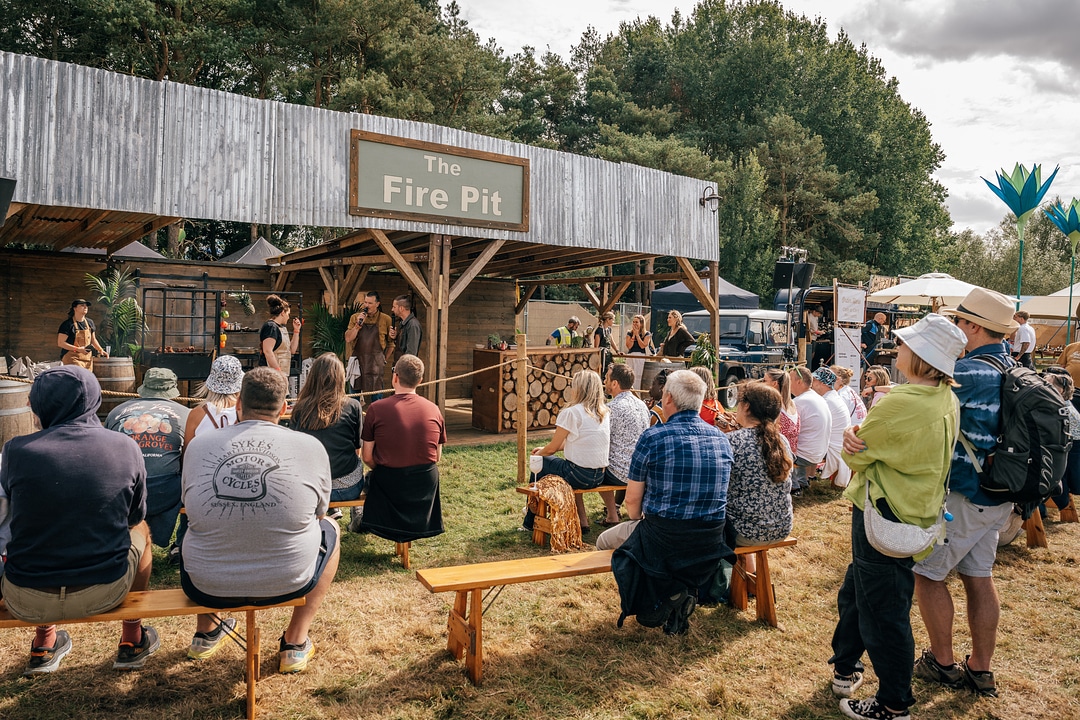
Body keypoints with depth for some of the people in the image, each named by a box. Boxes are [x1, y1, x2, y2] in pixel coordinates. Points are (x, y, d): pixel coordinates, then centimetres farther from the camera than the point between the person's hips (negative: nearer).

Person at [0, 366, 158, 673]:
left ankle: (43, 648, 42)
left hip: (27, 602, 1)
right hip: (104, 592, -1)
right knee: (141, 530, 30)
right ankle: (132, 641, 38)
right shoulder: (126, 447, -10)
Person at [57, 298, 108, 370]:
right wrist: (78, 349, -19)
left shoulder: (90, 323, 13)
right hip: (73, 358, -6)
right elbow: (60, 343, -9)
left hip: (87, 358, 6)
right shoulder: (67, 324, -7)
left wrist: (100, 350, 9)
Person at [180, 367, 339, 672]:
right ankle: (295, 644, 28)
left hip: (207, 588, 3)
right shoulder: (311, 446, -7)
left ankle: (206, 633, 45)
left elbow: (192, 509, 14)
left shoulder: (197, 445, -4)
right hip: (288, 583, -2)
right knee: (330, 529, 29)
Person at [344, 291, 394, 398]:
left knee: (376, 392, 1)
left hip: (376, 362, -2)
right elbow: (348, 338, -1)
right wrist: (358, 324, -11)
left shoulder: (386, 319, 1)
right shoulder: (355, 317, 5)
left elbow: (391, 341, 8)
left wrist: (384, 357, 4)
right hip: (358, 359, 2)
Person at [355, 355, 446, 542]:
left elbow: (367, 457, -7)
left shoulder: (376, 409, -12)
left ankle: (361, 520, 38)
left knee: (371, 475, 31)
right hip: (426, 485, 2)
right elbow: (437, 456, 3)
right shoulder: (433, 409, -4)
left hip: (388, 484, -2)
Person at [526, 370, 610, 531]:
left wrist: (539, 454, 16)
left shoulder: (571, 412, -13)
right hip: (599, 476, 7)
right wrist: (544, 450, 22)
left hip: (580, 474, -6)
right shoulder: (604, 413, 8)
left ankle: (531, 522, 32)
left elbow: (552, 448, -6)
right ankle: (582, 520, 30)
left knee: (541, 463, 17)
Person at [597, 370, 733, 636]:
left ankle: (666, 591, 8)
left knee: (604, 541, 23)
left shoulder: (653, 437, -13)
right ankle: (686, 589, 15)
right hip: (711, 543, 5)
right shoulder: (721, 438, 3)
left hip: (663, 541, -5)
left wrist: (638, 520, 16)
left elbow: (632, 500, -8)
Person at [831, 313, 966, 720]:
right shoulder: (947, 401, 1)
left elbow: (855, 457, -15)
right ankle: (845, 669, 40)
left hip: (885, 517, -9)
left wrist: (854, 440, 6)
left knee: (882, 611, 6)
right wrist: (860, 439, -10)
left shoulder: (897, 404, -27)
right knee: (855, 592, 24)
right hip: (916, 512, 9)